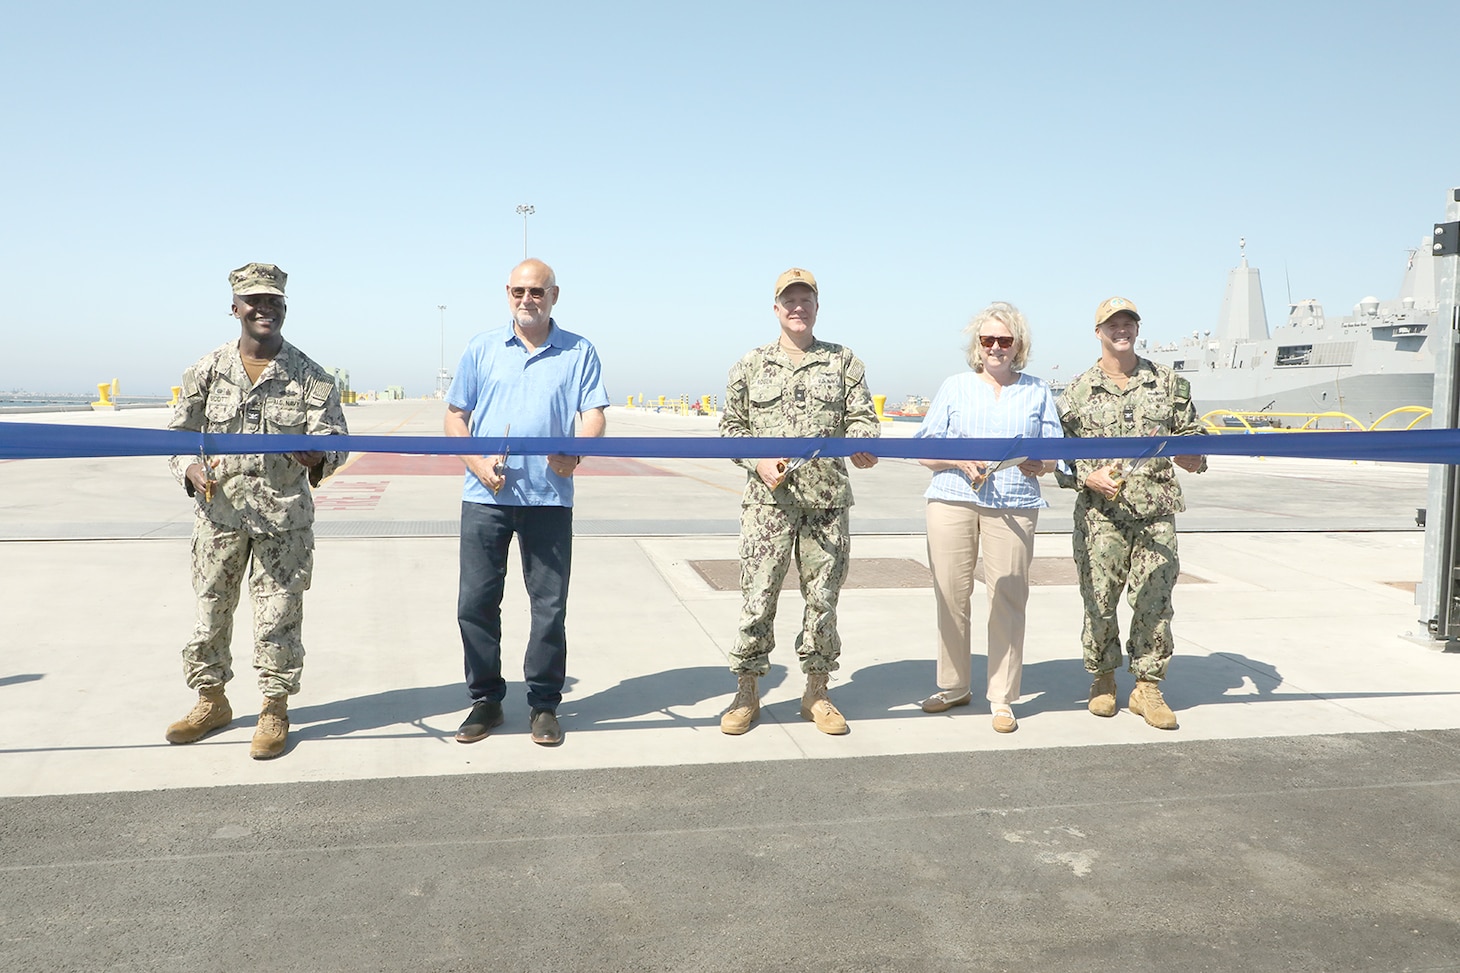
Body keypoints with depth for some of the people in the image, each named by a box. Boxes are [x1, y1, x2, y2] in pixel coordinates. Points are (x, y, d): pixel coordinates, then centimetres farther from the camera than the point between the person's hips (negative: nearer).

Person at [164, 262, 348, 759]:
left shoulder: (311, 376, 0)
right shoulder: (207, 371, 4)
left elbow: (335, 438, -4)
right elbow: (179, 433, 9)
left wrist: (317, 457, -28)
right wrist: (191, 468, -13)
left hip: (284, 517, -2)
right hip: (217, 512, 2)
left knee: (278, 613, 2)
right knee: (211, 607, 11)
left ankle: (275, 710, 17)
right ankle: (212, 701, 30)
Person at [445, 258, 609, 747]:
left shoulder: (579, 352, 8)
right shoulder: (482, 348, 11)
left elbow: (594, 414, 1)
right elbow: (455, 415, 10)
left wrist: (576, 453, -21)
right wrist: (476, 462, -7)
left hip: (549, 496, -1)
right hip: (485, 495, 1)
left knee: (550, 605, 3)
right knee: (476, 602, 4)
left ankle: (544, 703, 17)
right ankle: (485, 699, 19)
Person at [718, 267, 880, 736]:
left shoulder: (844, 363, 10)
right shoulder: (751, 365, 10)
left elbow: (862, 417, 4)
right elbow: (730, 426, 11)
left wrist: (864, 443, -19)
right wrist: (758, 462, -6)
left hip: (828, 500, 1)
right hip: (767, 499, -1)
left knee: (823, 597, 6)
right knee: (757, 596, -1)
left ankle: (817, 693, 20)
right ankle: (747, 693, 13)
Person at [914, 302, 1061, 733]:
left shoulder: (1037, 392, 16)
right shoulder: (954, 387, 14)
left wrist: (1039, 466, -9)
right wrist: (959, 461, -10)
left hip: (1014, 505, 0)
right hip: (952, 500, 0)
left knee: (1008, 598, -3)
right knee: (950, 595, 1)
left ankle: (1003, 697, 7)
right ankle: (954, 685, 17)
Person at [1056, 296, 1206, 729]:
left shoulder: (1168, 382, 10)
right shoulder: (1079, 391, 6)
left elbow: (1191, 431, 16)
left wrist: (1196, 458, -6)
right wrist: (1088, 477, -10)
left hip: (1157, 512, 1)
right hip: (1101, 514, -1)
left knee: (1154, 600, 0)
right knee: (1099, 600, 2)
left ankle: (1147, 687, 13)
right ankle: (1103, 680, 21)